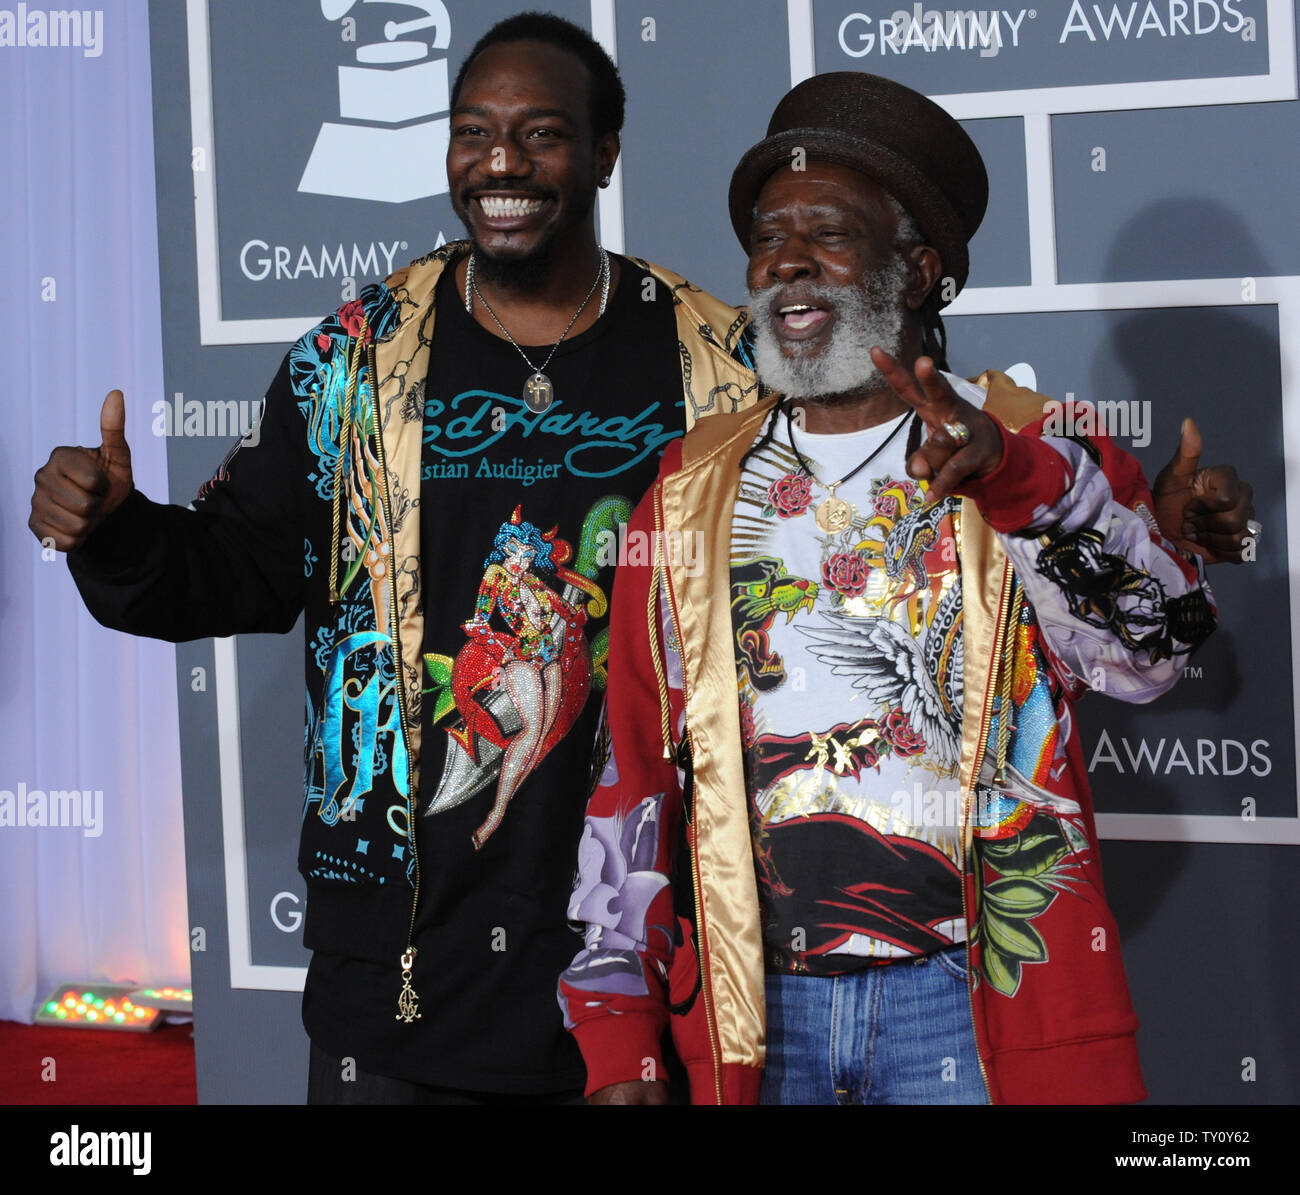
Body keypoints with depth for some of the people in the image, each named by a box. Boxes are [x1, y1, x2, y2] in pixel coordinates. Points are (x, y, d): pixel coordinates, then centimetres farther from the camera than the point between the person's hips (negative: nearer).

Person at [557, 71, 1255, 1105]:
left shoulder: (1046, 461, 4)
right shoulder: (691, 490, 11)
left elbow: (1153, 646, -14)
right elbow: (634, 768, 10)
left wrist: (1017, 478, -31)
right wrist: (617, 1029, 4)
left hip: (981, 1013, -2)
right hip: (756, 1014, 2)